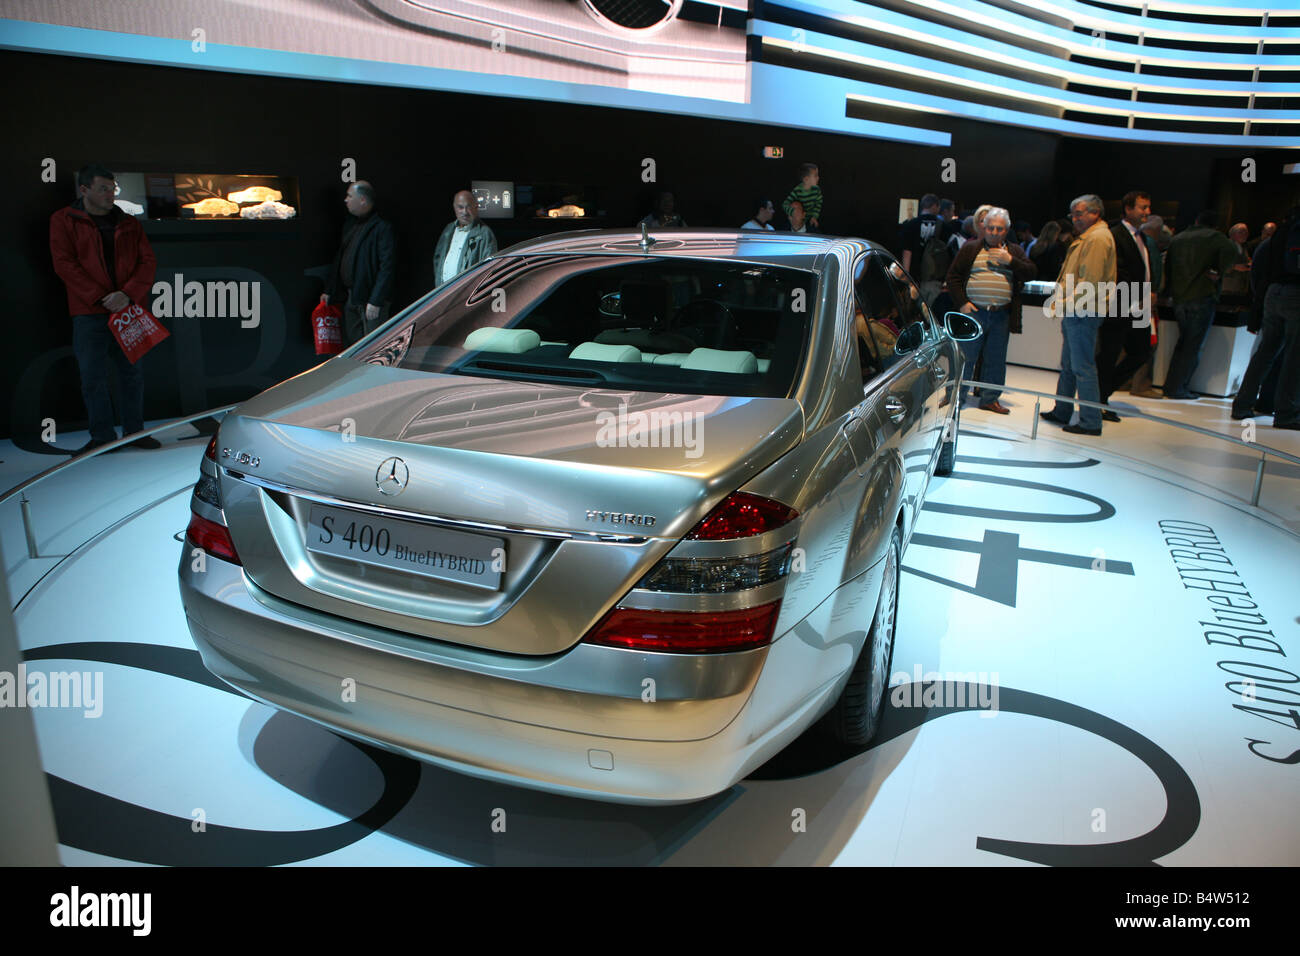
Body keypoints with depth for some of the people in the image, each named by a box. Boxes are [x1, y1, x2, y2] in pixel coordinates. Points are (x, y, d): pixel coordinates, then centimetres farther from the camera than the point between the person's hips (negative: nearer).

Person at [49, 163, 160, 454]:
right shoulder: (63, 220, 4)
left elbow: (148, 261, 4)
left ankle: (134, 432, 16)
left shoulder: (128, 223, 12)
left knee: (133, 373, 5)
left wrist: (128, 294, -13)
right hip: (89, 313, -2)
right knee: (93, 377, 0)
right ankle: (102, 437, 9)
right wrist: (101, 297, -14)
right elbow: (64, 264, -4)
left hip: (129, 308, 2)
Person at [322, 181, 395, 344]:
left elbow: (386, 267, -17)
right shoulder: (349, 224, 16)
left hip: (371, 300, -8)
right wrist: (329, 292, 19)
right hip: (351, 298, 8)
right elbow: (339, 260, 21)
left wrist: (376, 301, -21)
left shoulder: (381, 227, -11)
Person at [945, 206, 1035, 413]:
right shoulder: (970, 249, 6)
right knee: (964, 357, -2)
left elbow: (1031, 273, 3)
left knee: (996, 360, 7)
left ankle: (990, 399, 18)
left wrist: (1009, 260, -11)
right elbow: (953, 276, 3)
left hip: (1001, 316, 3)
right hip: (973, 311, -2)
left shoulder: (1015, 251, 13)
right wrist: (962, 302, -7)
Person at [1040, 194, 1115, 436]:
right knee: (1068, 365, 16)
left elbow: (1090, 281, -20)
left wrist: (1069, 304, -17)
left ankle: (1091, 422, -3)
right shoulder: (1086, 237, 19)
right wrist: (1060, 301, 14)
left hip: (1083, 313, -10)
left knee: (1083, 367, -8)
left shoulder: (1098, 238, -13)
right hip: (1073, 311, 10)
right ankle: (1062, 412, 26)